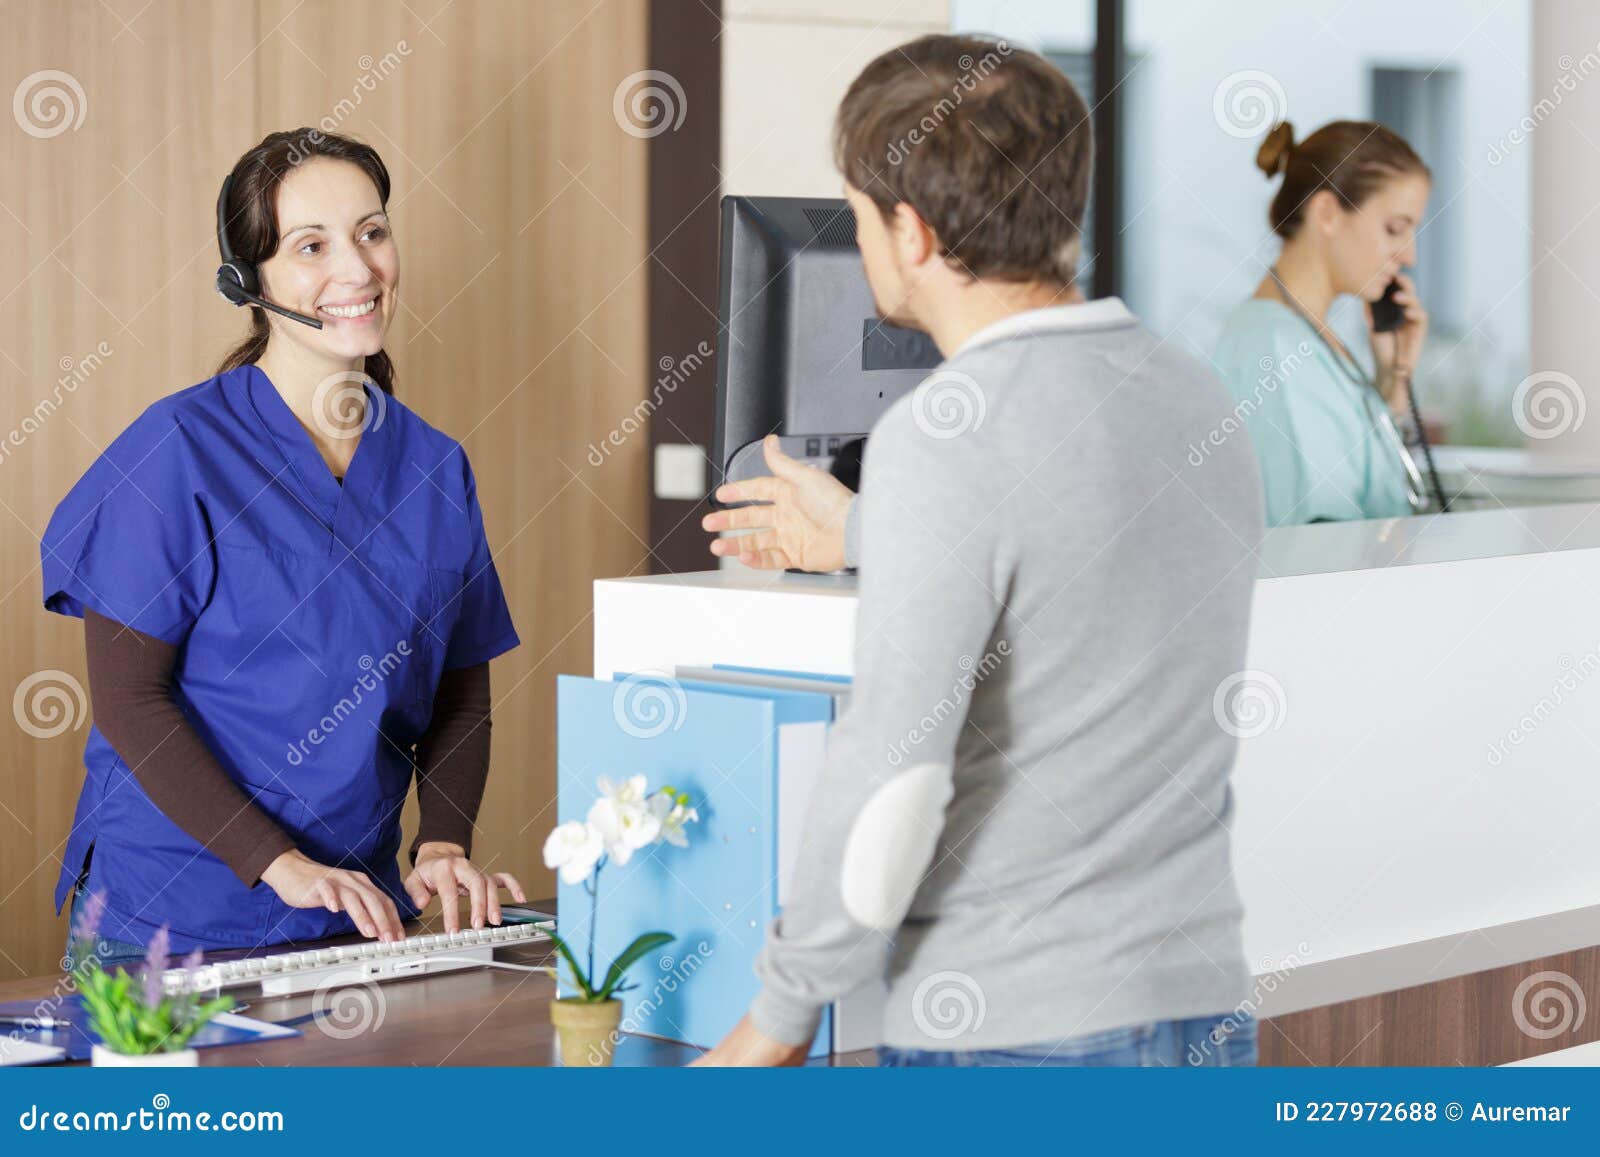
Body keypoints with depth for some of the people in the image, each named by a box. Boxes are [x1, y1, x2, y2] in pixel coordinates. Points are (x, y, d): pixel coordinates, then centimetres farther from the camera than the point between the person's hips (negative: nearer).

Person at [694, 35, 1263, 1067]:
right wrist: (862, 541, 38)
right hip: (1207, 1014, 7)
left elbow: (889, 779, -22)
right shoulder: (1204, 402, 7)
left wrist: (780, 1013, -8)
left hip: (1014, 1034, -7)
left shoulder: (946, 438, -17)